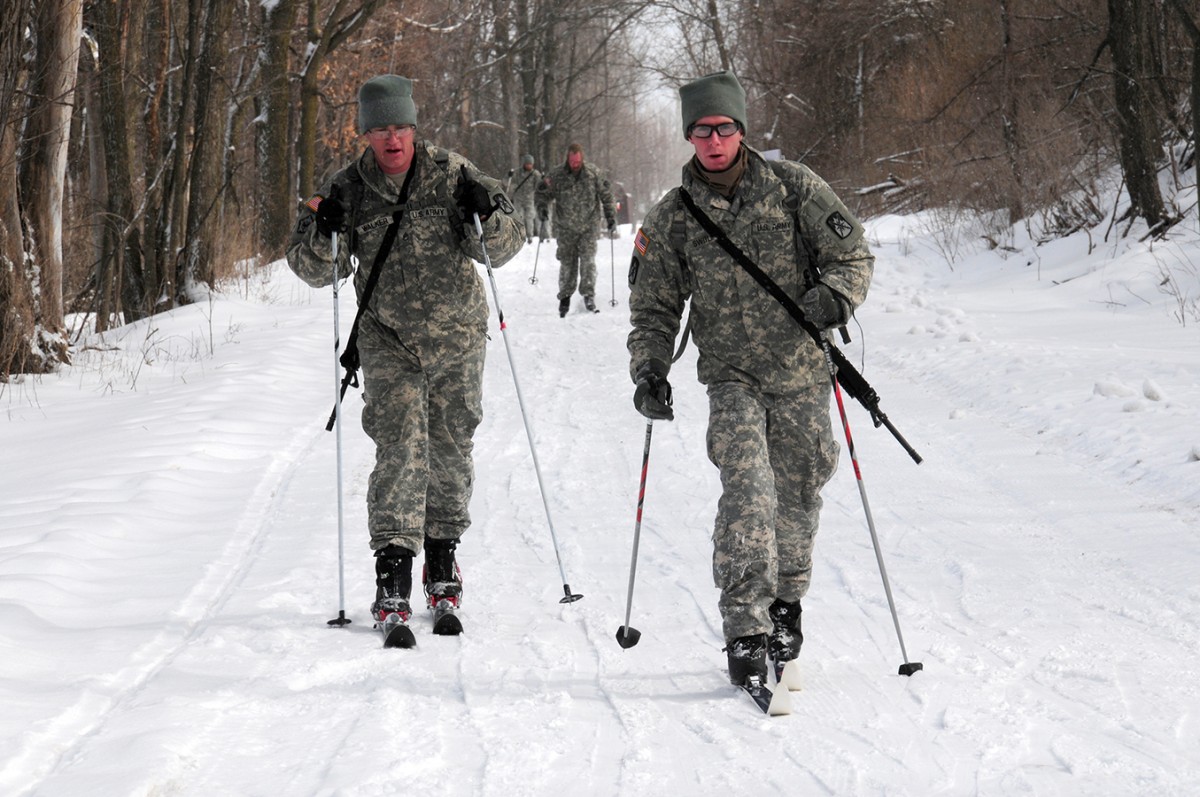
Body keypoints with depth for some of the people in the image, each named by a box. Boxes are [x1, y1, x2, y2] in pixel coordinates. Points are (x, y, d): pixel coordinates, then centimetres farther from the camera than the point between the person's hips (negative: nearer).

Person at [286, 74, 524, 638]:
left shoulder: (452, 174, -7)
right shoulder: (348, 189, -5)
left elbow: (502, 250, -4)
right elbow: (313, 270, -3)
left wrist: (486, 215, -24)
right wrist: (325, 233, -23)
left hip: (457, 337, 1)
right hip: (388, 339, -1)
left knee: (451, 449, 10)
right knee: (401, 445, -14)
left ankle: (442, 555, 29)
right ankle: (393, 568, -16)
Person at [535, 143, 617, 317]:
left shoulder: (593, 174, -4)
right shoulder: (556, 176, -5)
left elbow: (605, 195, 4)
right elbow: (544, 193, 5)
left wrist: (611, 218, 3)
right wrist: (542, 207, -14)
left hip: (588, 226, -1)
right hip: (565, 228, 1)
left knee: (588, 261, -11)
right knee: (567, 263, 6)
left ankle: (588, 296, -6)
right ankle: (565, 297, 20)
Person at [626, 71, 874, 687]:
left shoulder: (793, 187, 0)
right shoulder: (671, 220, 5)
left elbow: (853, 256, 1)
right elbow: (655, 310, 11)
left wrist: (833, 295, -20)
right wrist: (649, 369, -5)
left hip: (801, 374, 1)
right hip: (732, 378, -1)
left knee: (796, 496, 9)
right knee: (747, 488, -20)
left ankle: (785, 604, 33)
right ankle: (745, 629, -21)